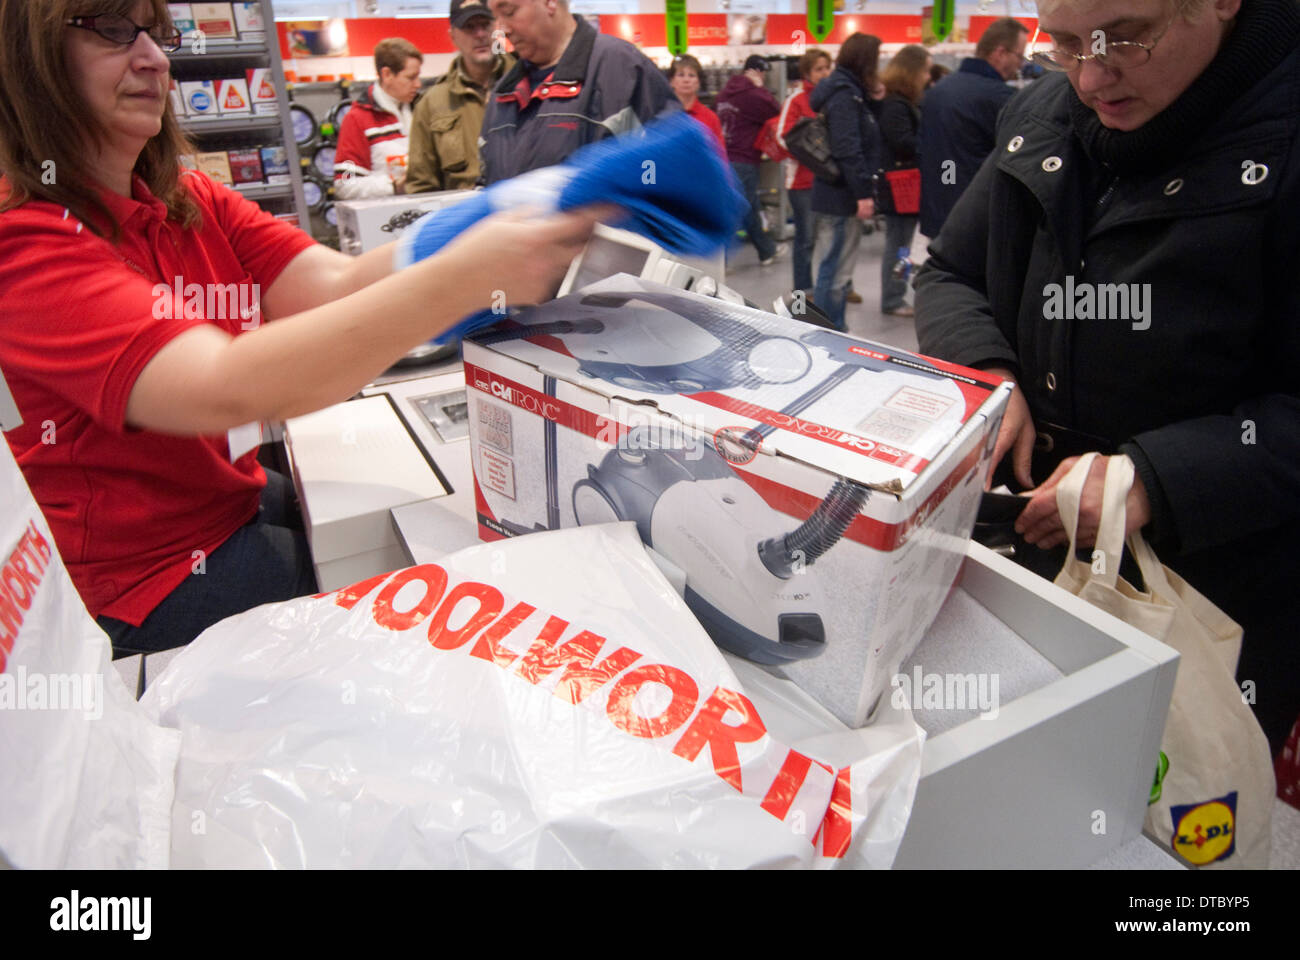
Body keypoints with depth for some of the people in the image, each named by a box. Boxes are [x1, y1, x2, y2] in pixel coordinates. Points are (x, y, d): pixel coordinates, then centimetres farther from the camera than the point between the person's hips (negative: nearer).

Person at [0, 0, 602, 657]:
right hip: (145, 581, -7)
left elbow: (340, 286, -12)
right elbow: (226, 390, -35)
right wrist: (467, 277, -43)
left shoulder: (192, 204, 5)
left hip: (239, 499, 7)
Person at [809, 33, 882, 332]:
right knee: (835, 270, -5)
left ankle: (834, 329, 25)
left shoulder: (848, 90, 17)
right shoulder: (844, 94, -14)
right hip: (841, 196, -11)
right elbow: (848, 148, -23)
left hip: (837, 195, 11)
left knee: (832, 267, 15)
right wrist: (864, 193, -23)